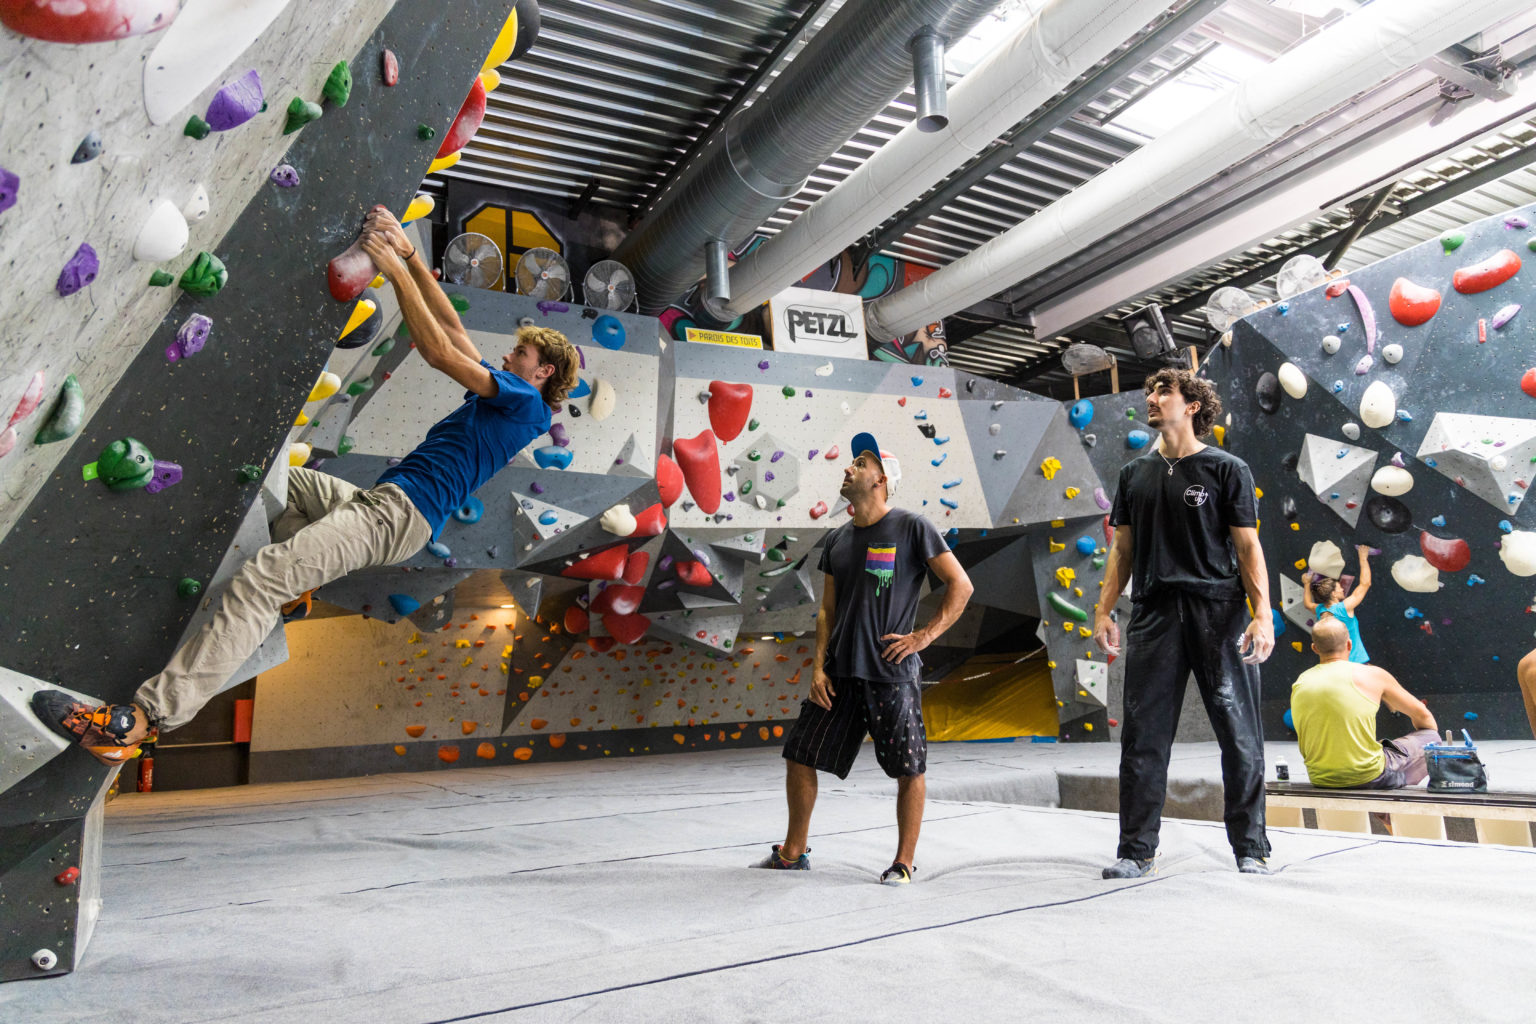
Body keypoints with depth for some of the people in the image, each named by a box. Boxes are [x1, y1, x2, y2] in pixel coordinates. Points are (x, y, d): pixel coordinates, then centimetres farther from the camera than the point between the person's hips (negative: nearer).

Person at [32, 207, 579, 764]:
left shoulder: (525, 401, -4)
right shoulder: (499, 395, 23)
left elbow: (437, 350, -10)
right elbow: (449, 325, 25)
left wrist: (395, 268, -6)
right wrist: (410, 255, 21)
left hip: (401, 513, -10)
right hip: (380, 501, 10)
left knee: (261, 576, -24)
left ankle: (140, 719, -27)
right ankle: (295, 587, 22)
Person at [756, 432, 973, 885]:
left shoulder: (912, 528, -4)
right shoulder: (837, 539, 12)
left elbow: (961, 585, -3)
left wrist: (924, 635, -9)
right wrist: (818, 667, 5)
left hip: (892, 673, -5)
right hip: (840, 672, 6)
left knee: (909, 769, 2)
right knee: (799, 755, 8)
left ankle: (904, 861, 21)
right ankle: (794, 851, 25)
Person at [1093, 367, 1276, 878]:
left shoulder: (1227, 469, 4)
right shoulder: (1135, 473, 14)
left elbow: (1248, 548, 0)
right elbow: (1122, 549, 15)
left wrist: (1262, 615, -10)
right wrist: (1104, 611, 7)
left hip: (1219, 611, -3)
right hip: (1153, 613, 3)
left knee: (1240, 736, 4)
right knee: (1143, 739, 4)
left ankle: (1250, 849, 20)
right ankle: (1137, 851, 14)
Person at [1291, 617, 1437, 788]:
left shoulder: (1298, 685, 2)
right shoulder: (1372, 676, -6)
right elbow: (1421, 714, 10)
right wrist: (1430, 737, 31)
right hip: (1368, 778, -5)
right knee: (1431, 736, 16)